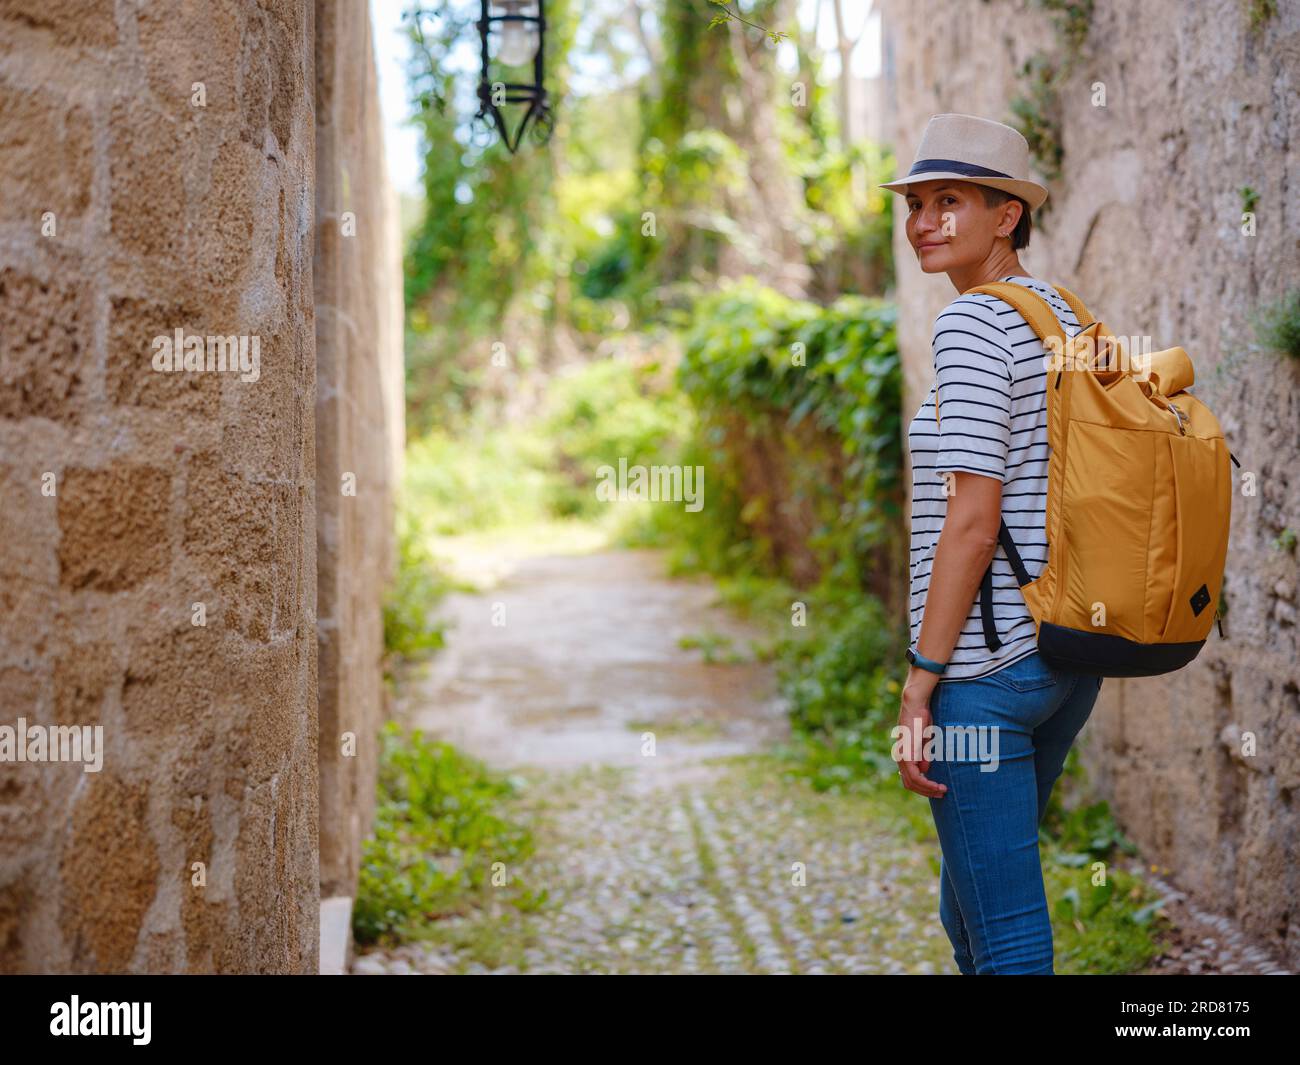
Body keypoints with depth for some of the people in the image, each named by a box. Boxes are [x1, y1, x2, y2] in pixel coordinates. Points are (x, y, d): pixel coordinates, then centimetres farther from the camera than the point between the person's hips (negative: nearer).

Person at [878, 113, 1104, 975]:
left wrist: (920, 685, -16)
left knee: (1008, 940, -1)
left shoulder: (972, 324, -13)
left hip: (983, 664, -9)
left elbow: (972, 521, -20)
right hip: (1069, 657, 9)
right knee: (969, 909, 24)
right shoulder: (1071, 323, 13)